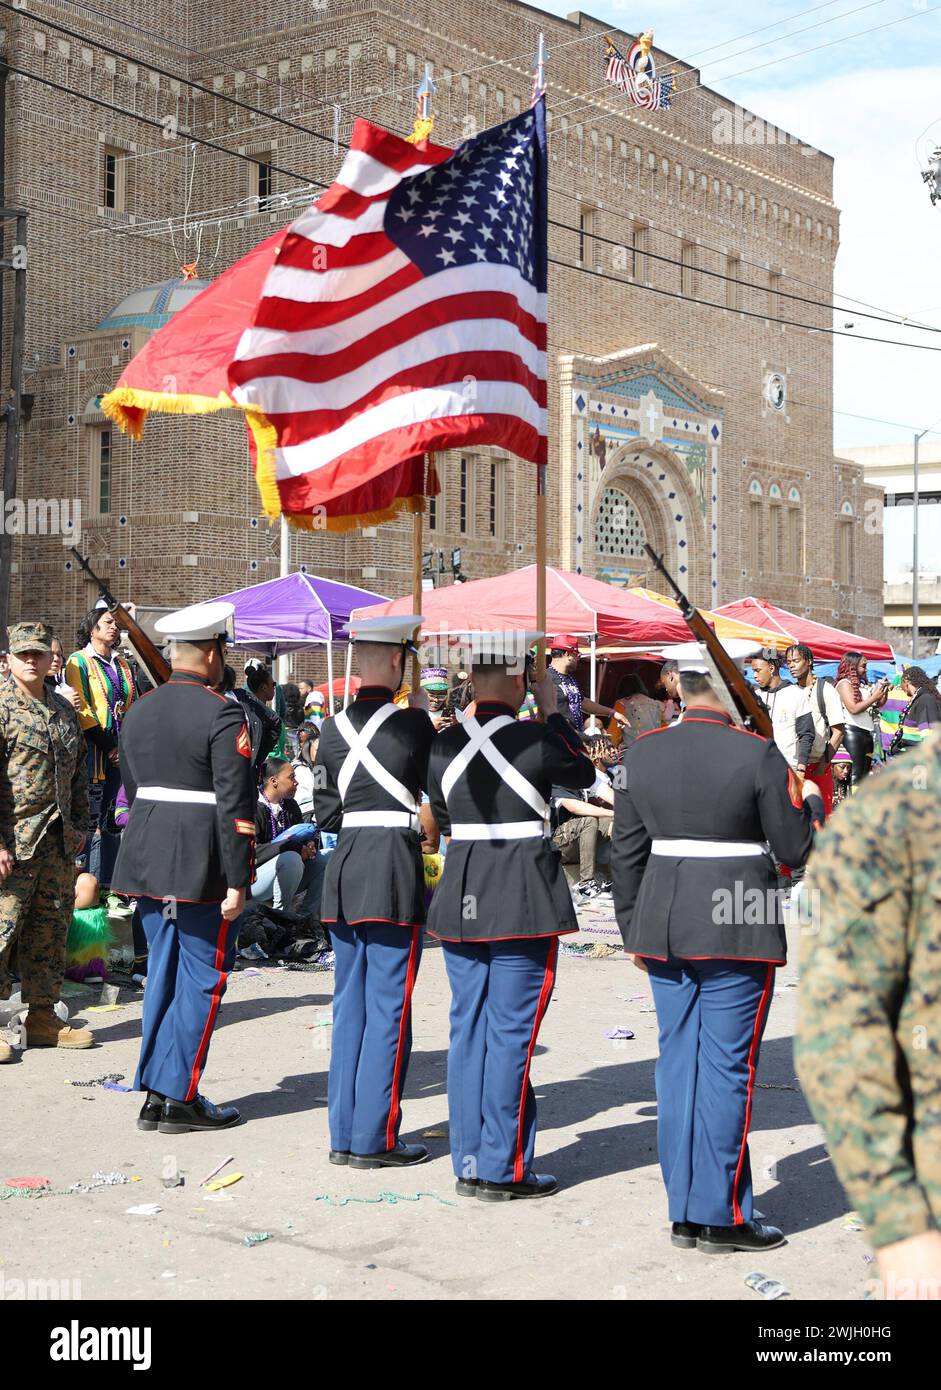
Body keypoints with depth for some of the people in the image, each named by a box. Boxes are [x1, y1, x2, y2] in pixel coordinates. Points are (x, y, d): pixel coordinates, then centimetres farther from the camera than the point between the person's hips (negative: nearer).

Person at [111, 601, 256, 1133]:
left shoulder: (139, 711, 10)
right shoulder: (223, 714, -13)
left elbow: (131, 789, 15)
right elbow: (235, 804, -17)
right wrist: (237, 881, -14)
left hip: (147, 862, 7)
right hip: (202, 866, -7)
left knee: (163, 974, 15)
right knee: (202, 978, 2)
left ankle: (157, 1093, 20)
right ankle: (180, 1099, 6)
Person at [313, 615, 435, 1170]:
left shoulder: (334, 728, 6)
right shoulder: (412, 723, -11)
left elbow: (325, 811, 9)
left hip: (344, 872, 6)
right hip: (395, 872, -6)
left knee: (350, 1005, 13)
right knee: (389, 1009, 1)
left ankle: (344, 1133, 19)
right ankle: (375, 1139, 5)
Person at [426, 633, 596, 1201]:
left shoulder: (444, 744, 2)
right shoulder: (534, 740, -13)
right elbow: (584, 773, 6)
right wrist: (554, 710, 11)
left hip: (460, 896, 5)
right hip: (525, 898, -5)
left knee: (468, 1029, 12)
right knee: (511, 1034, 0)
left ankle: (468, 1161, 19)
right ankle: (503, 1168, 6)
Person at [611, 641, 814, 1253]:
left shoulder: (643, 753, 4)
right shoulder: (758, 755, -11)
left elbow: (626, 852, 9)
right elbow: (797, 851, -7)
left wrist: (634, 931, 18)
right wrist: (802, 808, 14)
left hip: (664, 928, 5)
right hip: (736, 929, -5)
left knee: (679, 1063, 12)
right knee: (726, 1068, 2)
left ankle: (684, 1212, 19)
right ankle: (721, 1215, 8)